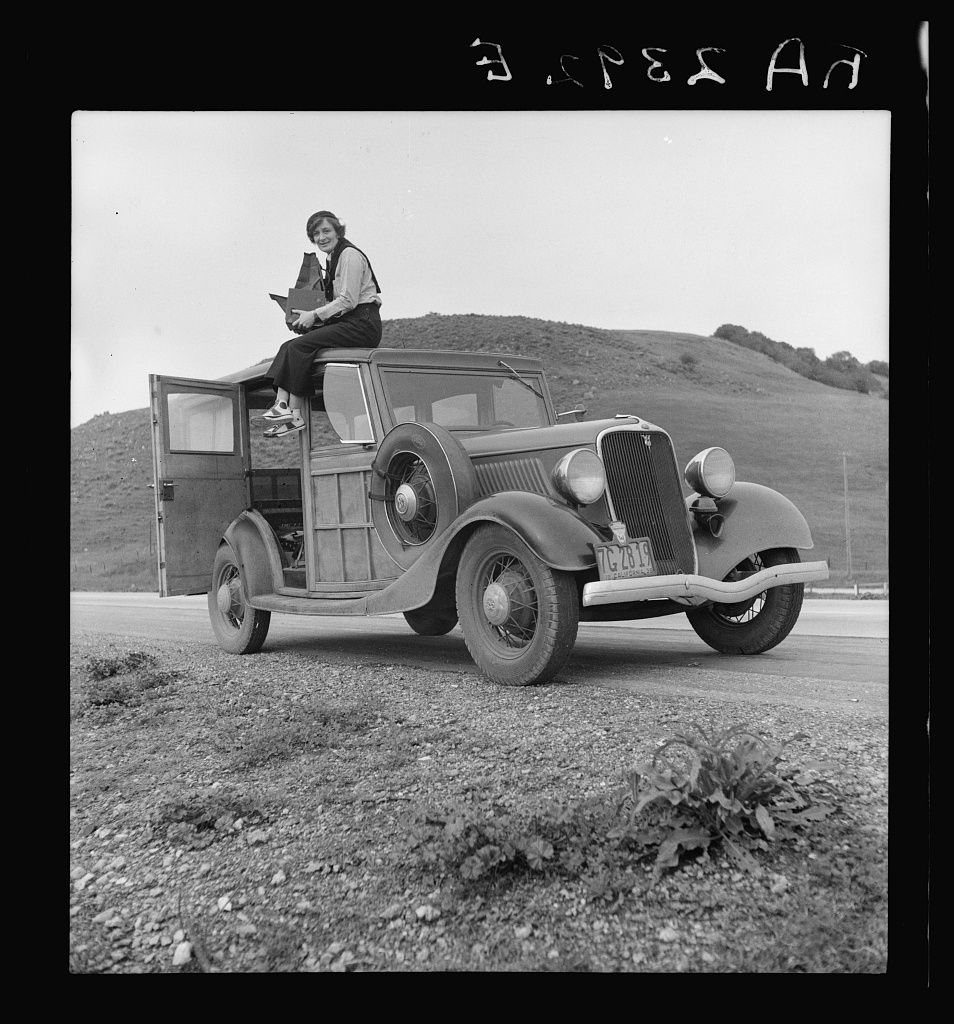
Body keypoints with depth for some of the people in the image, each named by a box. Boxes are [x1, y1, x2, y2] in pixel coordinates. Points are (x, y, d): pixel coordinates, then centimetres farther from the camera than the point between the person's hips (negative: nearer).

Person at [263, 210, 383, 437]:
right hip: (345, 323, 9)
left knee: (299, 347, -20)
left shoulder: (349, 255, -9)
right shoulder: (332, 258, 21)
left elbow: (348, 301, -15)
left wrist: (316, 315, -12)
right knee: (288, 346, -6)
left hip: (362, 324, -9)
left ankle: (295, 415, -17)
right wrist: (312, 316, 8)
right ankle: (281, 403, -17)